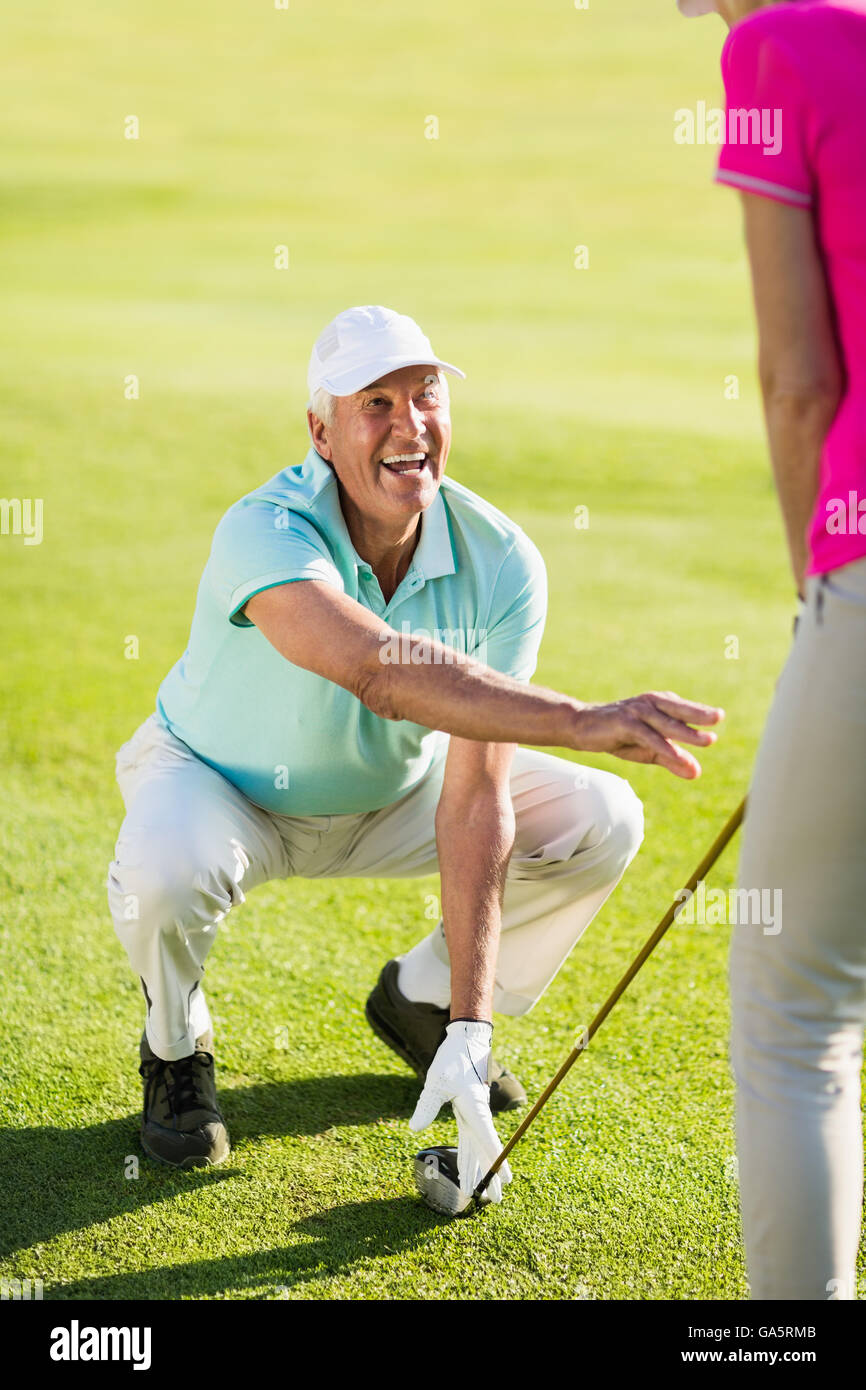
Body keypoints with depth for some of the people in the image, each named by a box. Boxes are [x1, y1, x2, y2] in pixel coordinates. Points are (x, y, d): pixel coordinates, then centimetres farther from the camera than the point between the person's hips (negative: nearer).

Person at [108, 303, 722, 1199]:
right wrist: (583, 722, -69)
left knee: (602, 823, -11)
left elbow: (474, 803, -26)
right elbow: (380, 670, -57)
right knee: (165, 869, -38)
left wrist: (469, 1030, -31)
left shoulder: (501, 564, -25)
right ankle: (174, 1052, -2)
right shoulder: (264, 535, -37)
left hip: (390, 797, 4)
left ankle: (425, 1003, 14)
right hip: (219, 781, -4)